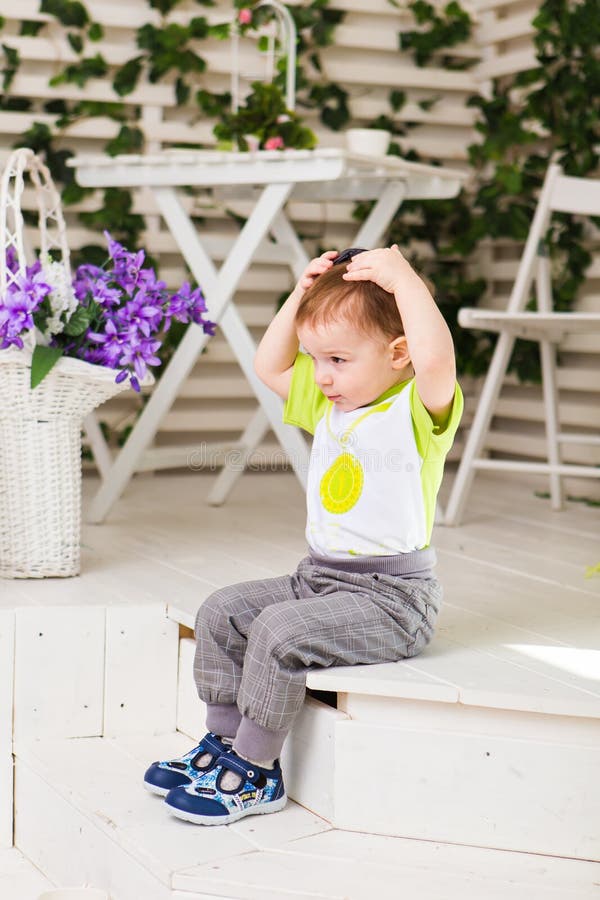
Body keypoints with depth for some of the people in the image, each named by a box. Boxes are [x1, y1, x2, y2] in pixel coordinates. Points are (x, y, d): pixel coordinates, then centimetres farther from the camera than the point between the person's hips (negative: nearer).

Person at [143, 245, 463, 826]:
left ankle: (255, 774, -10)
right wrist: (303, 293, 8)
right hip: (317, 578, 9)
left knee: (279, 631, -25)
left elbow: (436, 358, -37)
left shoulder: (418, 408, -14)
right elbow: (270, 366, 20)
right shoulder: (328, 404, 12)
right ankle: (223, 740, 13)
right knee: (222, 612, 4)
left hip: (392, 597, -9)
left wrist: (402, 278, -28)